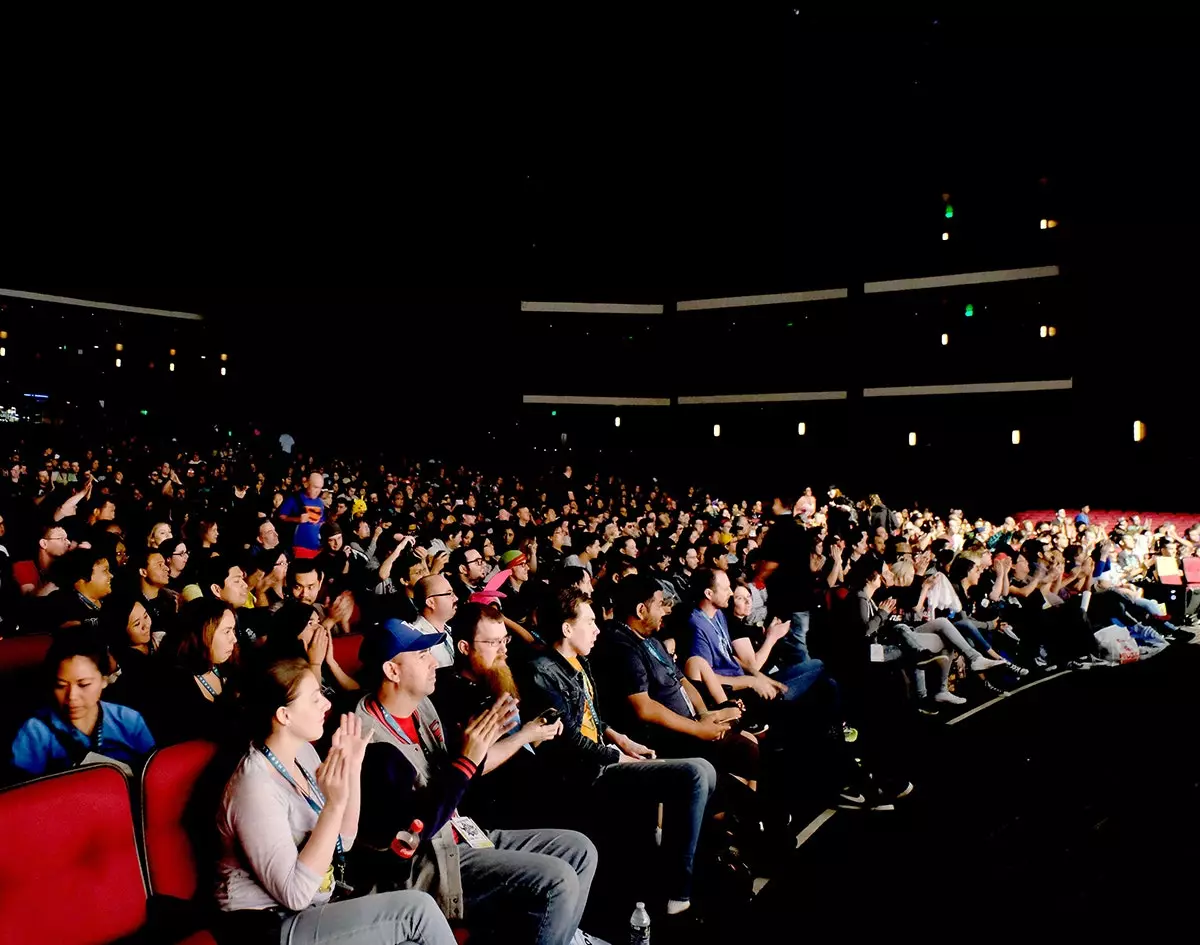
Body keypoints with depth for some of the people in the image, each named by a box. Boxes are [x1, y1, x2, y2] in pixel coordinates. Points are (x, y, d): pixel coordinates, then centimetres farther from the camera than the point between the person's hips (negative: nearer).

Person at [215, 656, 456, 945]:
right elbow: (294, 894, -24)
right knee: (417, 908, -17)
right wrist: (334, 804, -30)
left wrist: (353, 769, -7)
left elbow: (343, 842, 6)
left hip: (313, 909, 8)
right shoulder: (255, 788, -23)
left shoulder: (302, 751, 2)